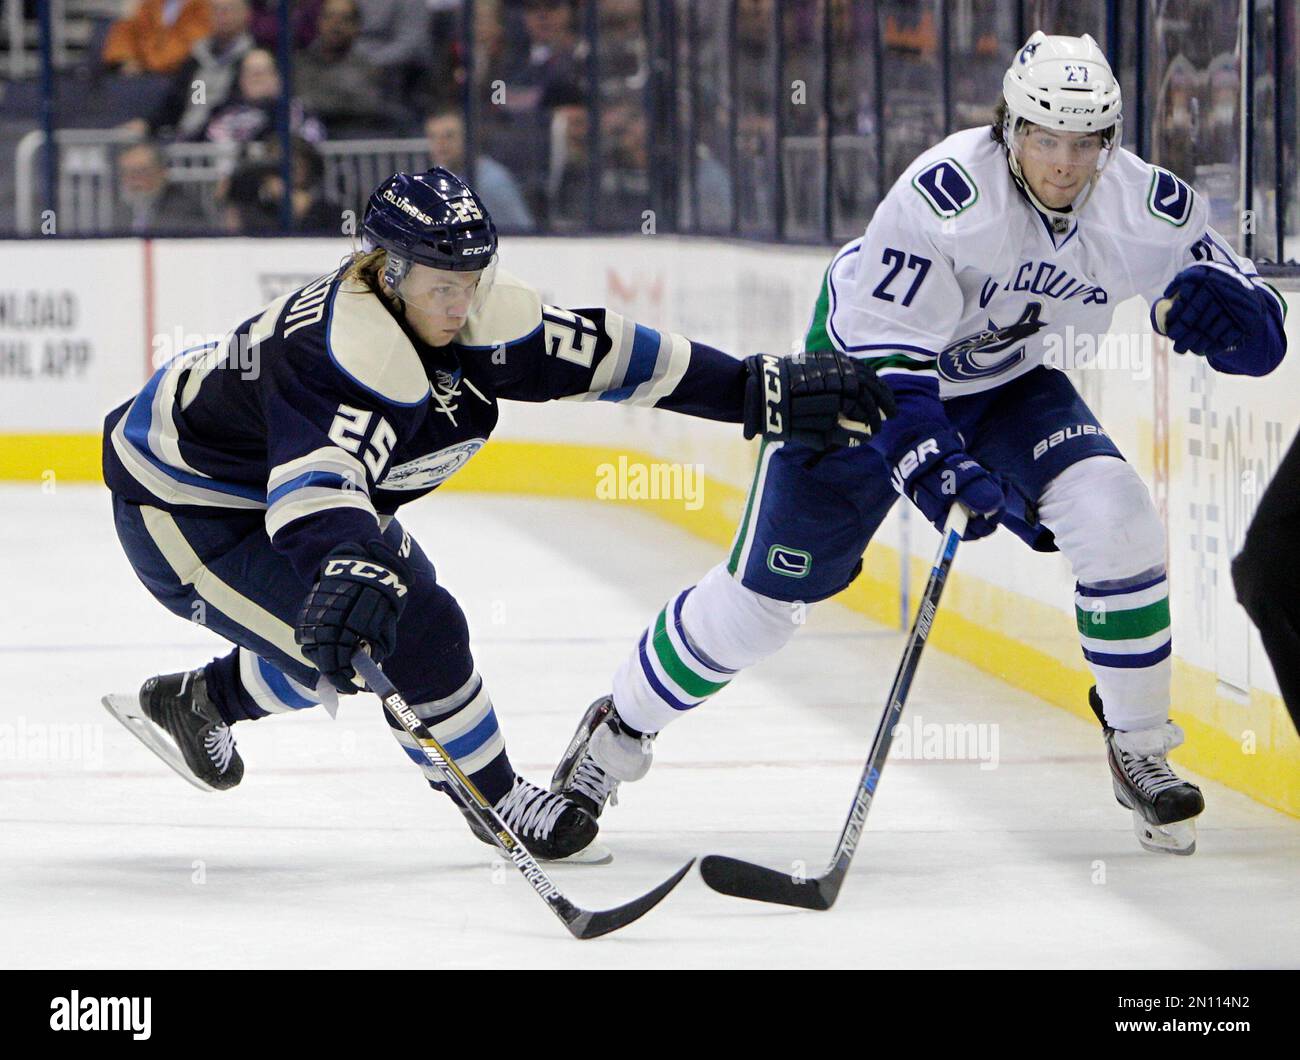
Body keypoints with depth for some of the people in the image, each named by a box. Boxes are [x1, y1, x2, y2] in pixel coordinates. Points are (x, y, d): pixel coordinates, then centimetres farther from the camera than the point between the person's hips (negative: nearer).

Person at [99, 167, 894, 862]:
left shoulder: (477, 314, -11)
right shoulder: (343, 349, -37)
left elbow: (605, 353, -8)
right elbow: (317, 480, -54)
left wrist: (766, 391, -10)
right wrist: (350, 567, -74)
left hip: (271, 481, 10)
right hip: (184, 510, -10)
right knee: (410, 634, -18)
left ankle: (195, 702, 39)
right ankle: (496, 800, 5)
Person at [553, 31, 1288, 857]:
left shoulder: (1144, 205, -20)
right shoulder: (946, 194, -35)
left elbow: (1260, 333, -14)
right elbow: (884, 359, -34)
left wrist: (1222, 304, -37)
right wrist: (937, 468, -46)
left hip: (1009, 386, 4)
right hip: (863, 372, -4)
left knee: (1115, 520, -21)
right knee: (762, 595, -2)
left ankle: (1141, 752, -3)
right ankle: (619, 729, 22)